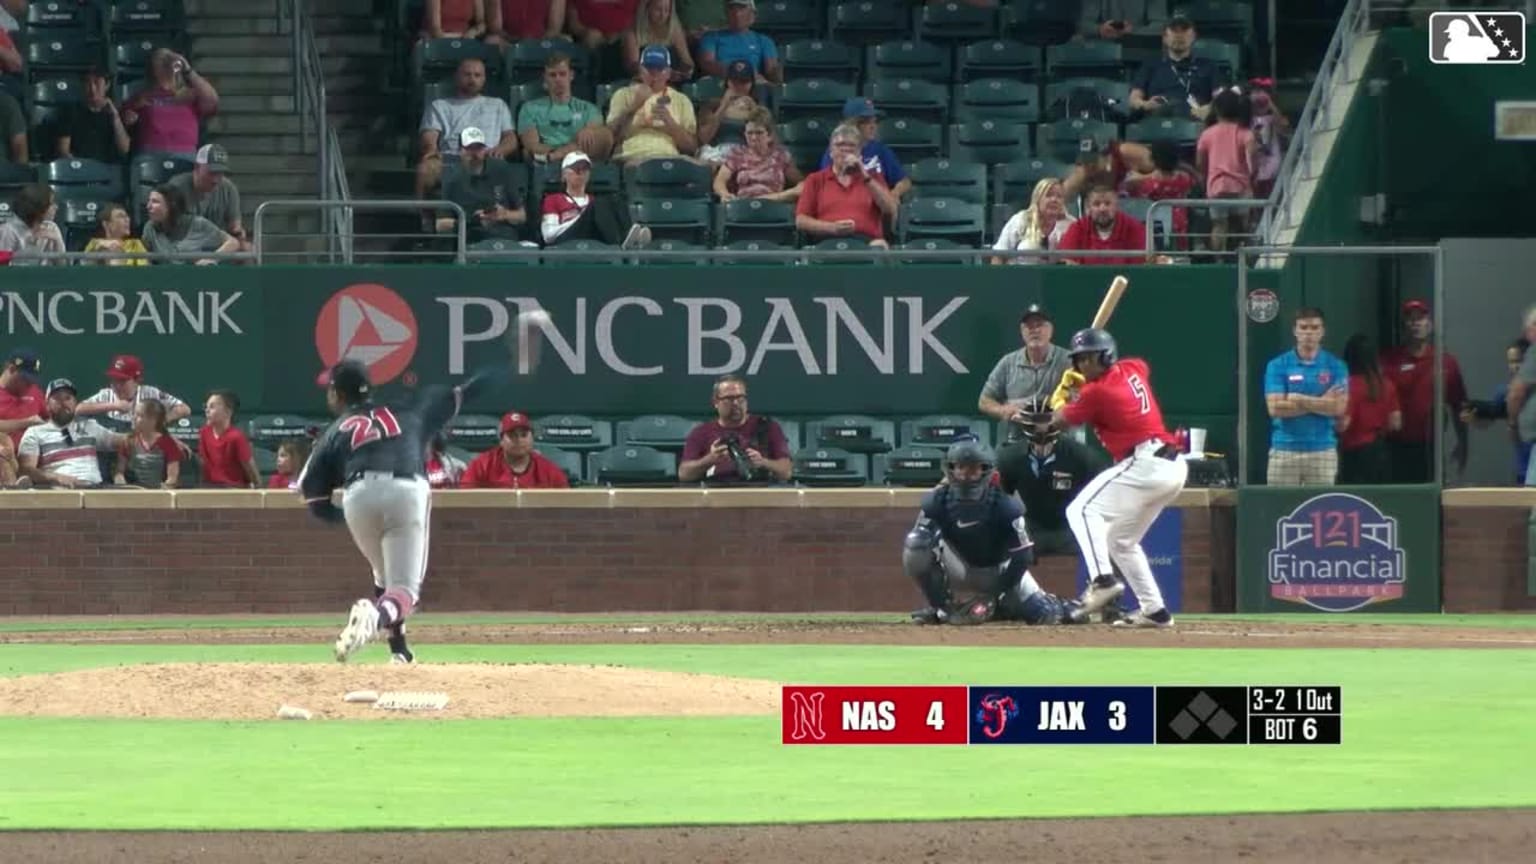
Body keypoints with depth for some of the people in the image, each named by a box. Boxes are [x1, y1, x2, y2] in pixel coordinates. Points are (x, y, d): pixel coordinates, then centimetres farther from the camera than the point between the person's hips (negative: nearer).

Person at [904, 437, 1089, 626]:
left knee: (1046, 615, -16)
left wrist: (993, 596, -22)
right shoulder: (936, 503, -18)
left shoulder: (1006, 507, -22)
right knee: (915, 542, -29)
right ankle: (939, 607, -15)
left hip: (1000, 570, 0)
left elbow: (1022, 557, -19)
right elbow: (915, 547, -17)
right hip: (960, 573, 0)